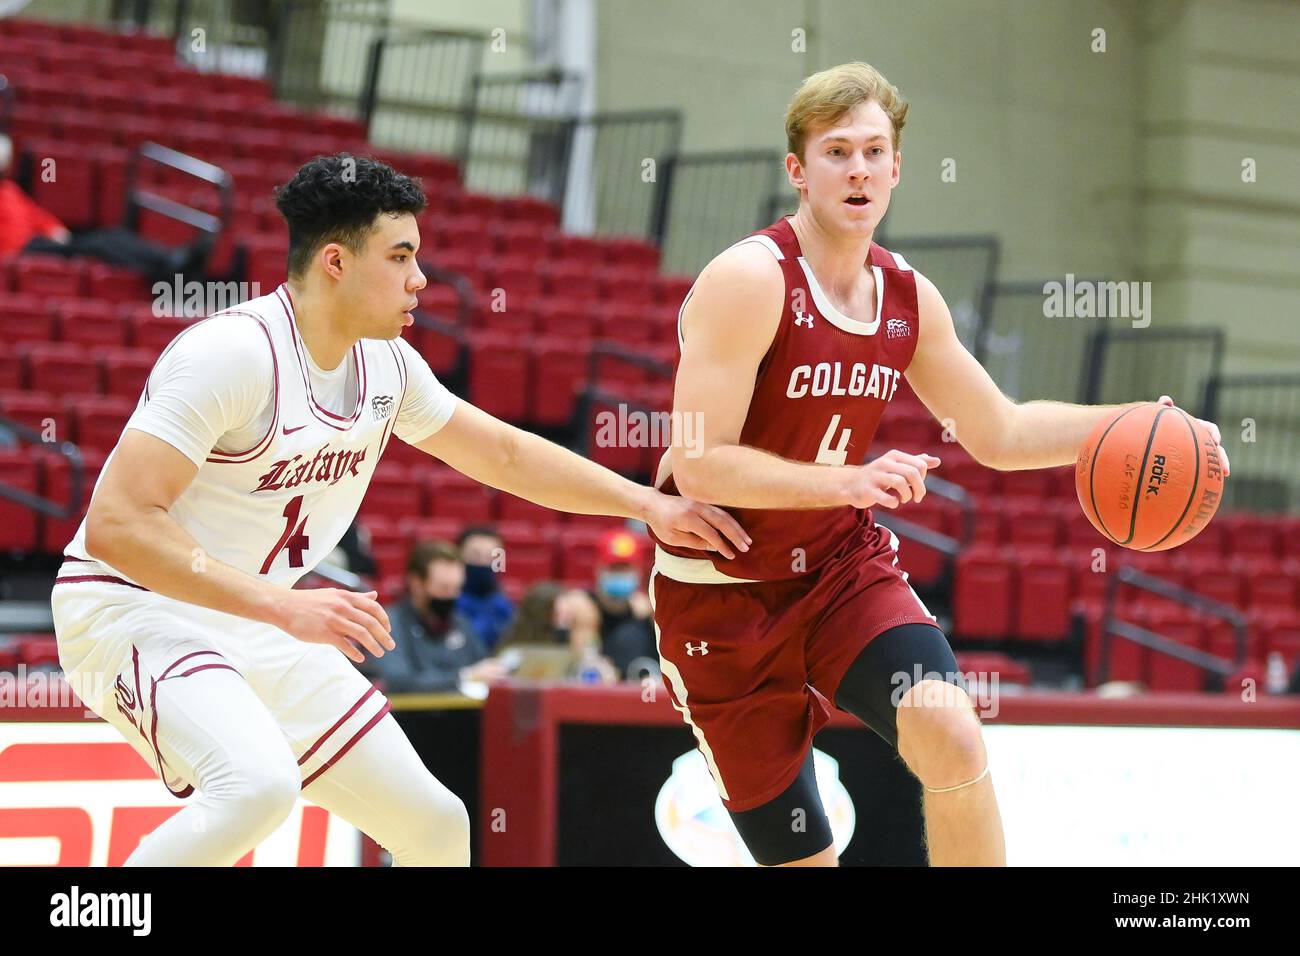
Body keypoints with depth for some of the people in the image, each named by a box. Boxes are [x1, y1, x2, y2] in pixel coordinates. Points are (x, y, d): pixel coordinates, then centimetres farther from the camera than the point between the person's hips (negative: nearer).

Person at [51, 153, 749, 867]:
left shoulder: (385, 365, 2)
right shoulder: (234, 352, -23)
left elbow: (503, 453, 20)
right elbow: (116, 524, -29)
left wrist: (649, 504, 15)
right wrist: (283, 604, -35)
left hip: (252, 630, 9)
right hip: (135, 613, -8)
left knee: (436, 825, 5)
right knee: (259, 786, -37)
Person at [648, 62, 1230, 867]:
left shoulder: (909, 298, 1)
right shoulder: (751, 280, -19)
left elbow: (999, 434, 13)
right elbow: (698, 466, -25)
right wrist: (850, 481, -35)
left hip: (846, 567, 4)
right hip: (723, 594, -4)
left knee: (950, 732, -25)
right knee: (799, 855, -1)